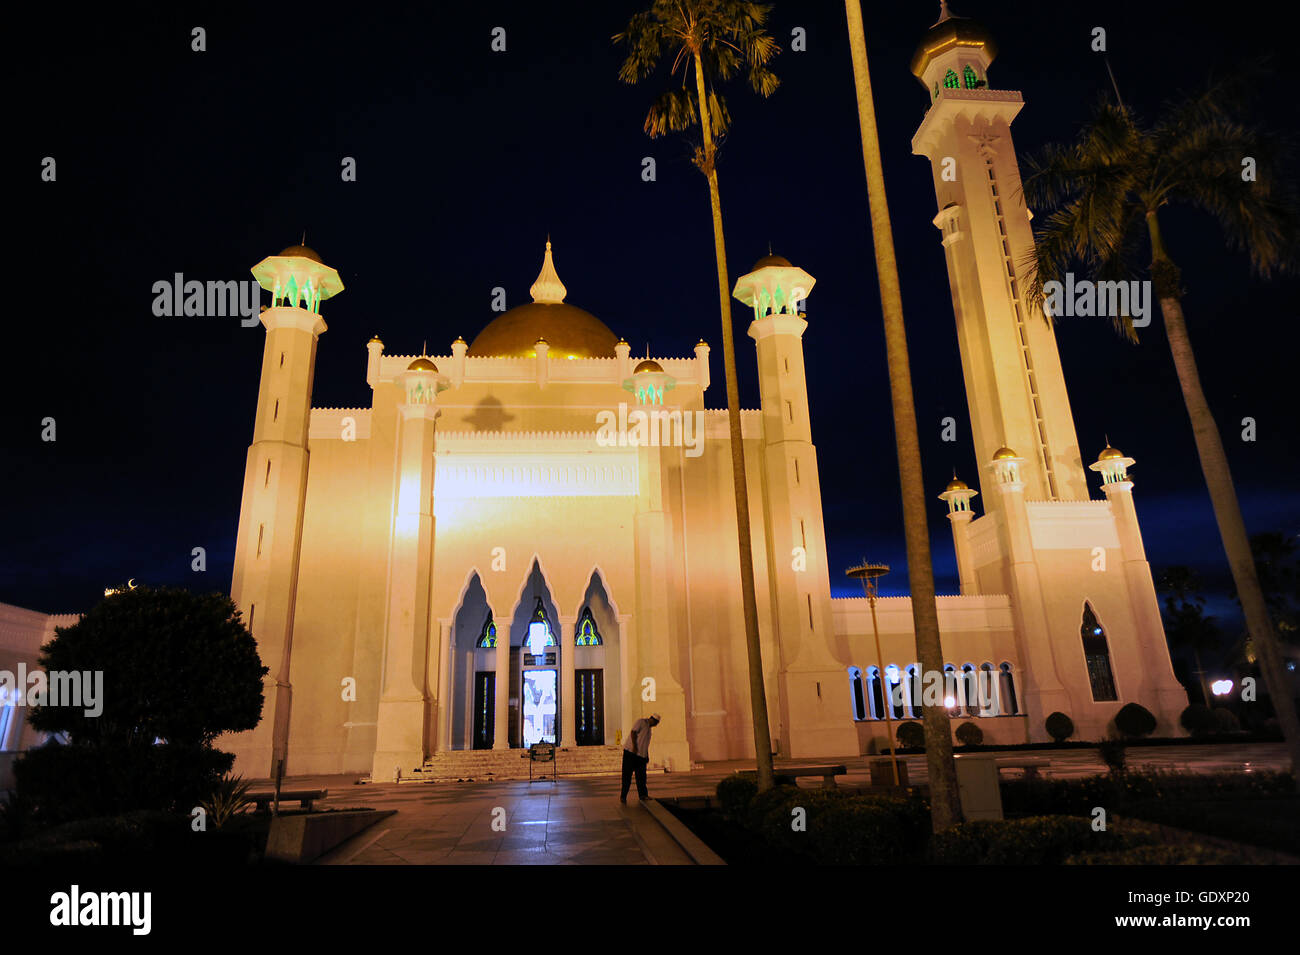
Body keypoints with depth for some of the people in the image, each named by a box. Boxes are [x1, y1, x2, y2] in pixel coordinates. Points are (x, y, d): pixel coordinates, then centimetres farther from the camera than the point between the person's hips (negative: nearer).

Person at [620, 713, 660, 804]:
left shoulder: (649, 728, 22)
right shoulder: (641, 722, -4)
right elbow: (633, 732, -16)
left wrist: (647, 756, 22)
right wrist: (634, 746, -23)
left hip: (641, 755, 8)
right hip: (631, 752, -8)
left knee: (641, 776, 5)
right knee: (627, 775, -4)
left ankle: (643, 795, 11)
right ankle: (623, 796, 0)